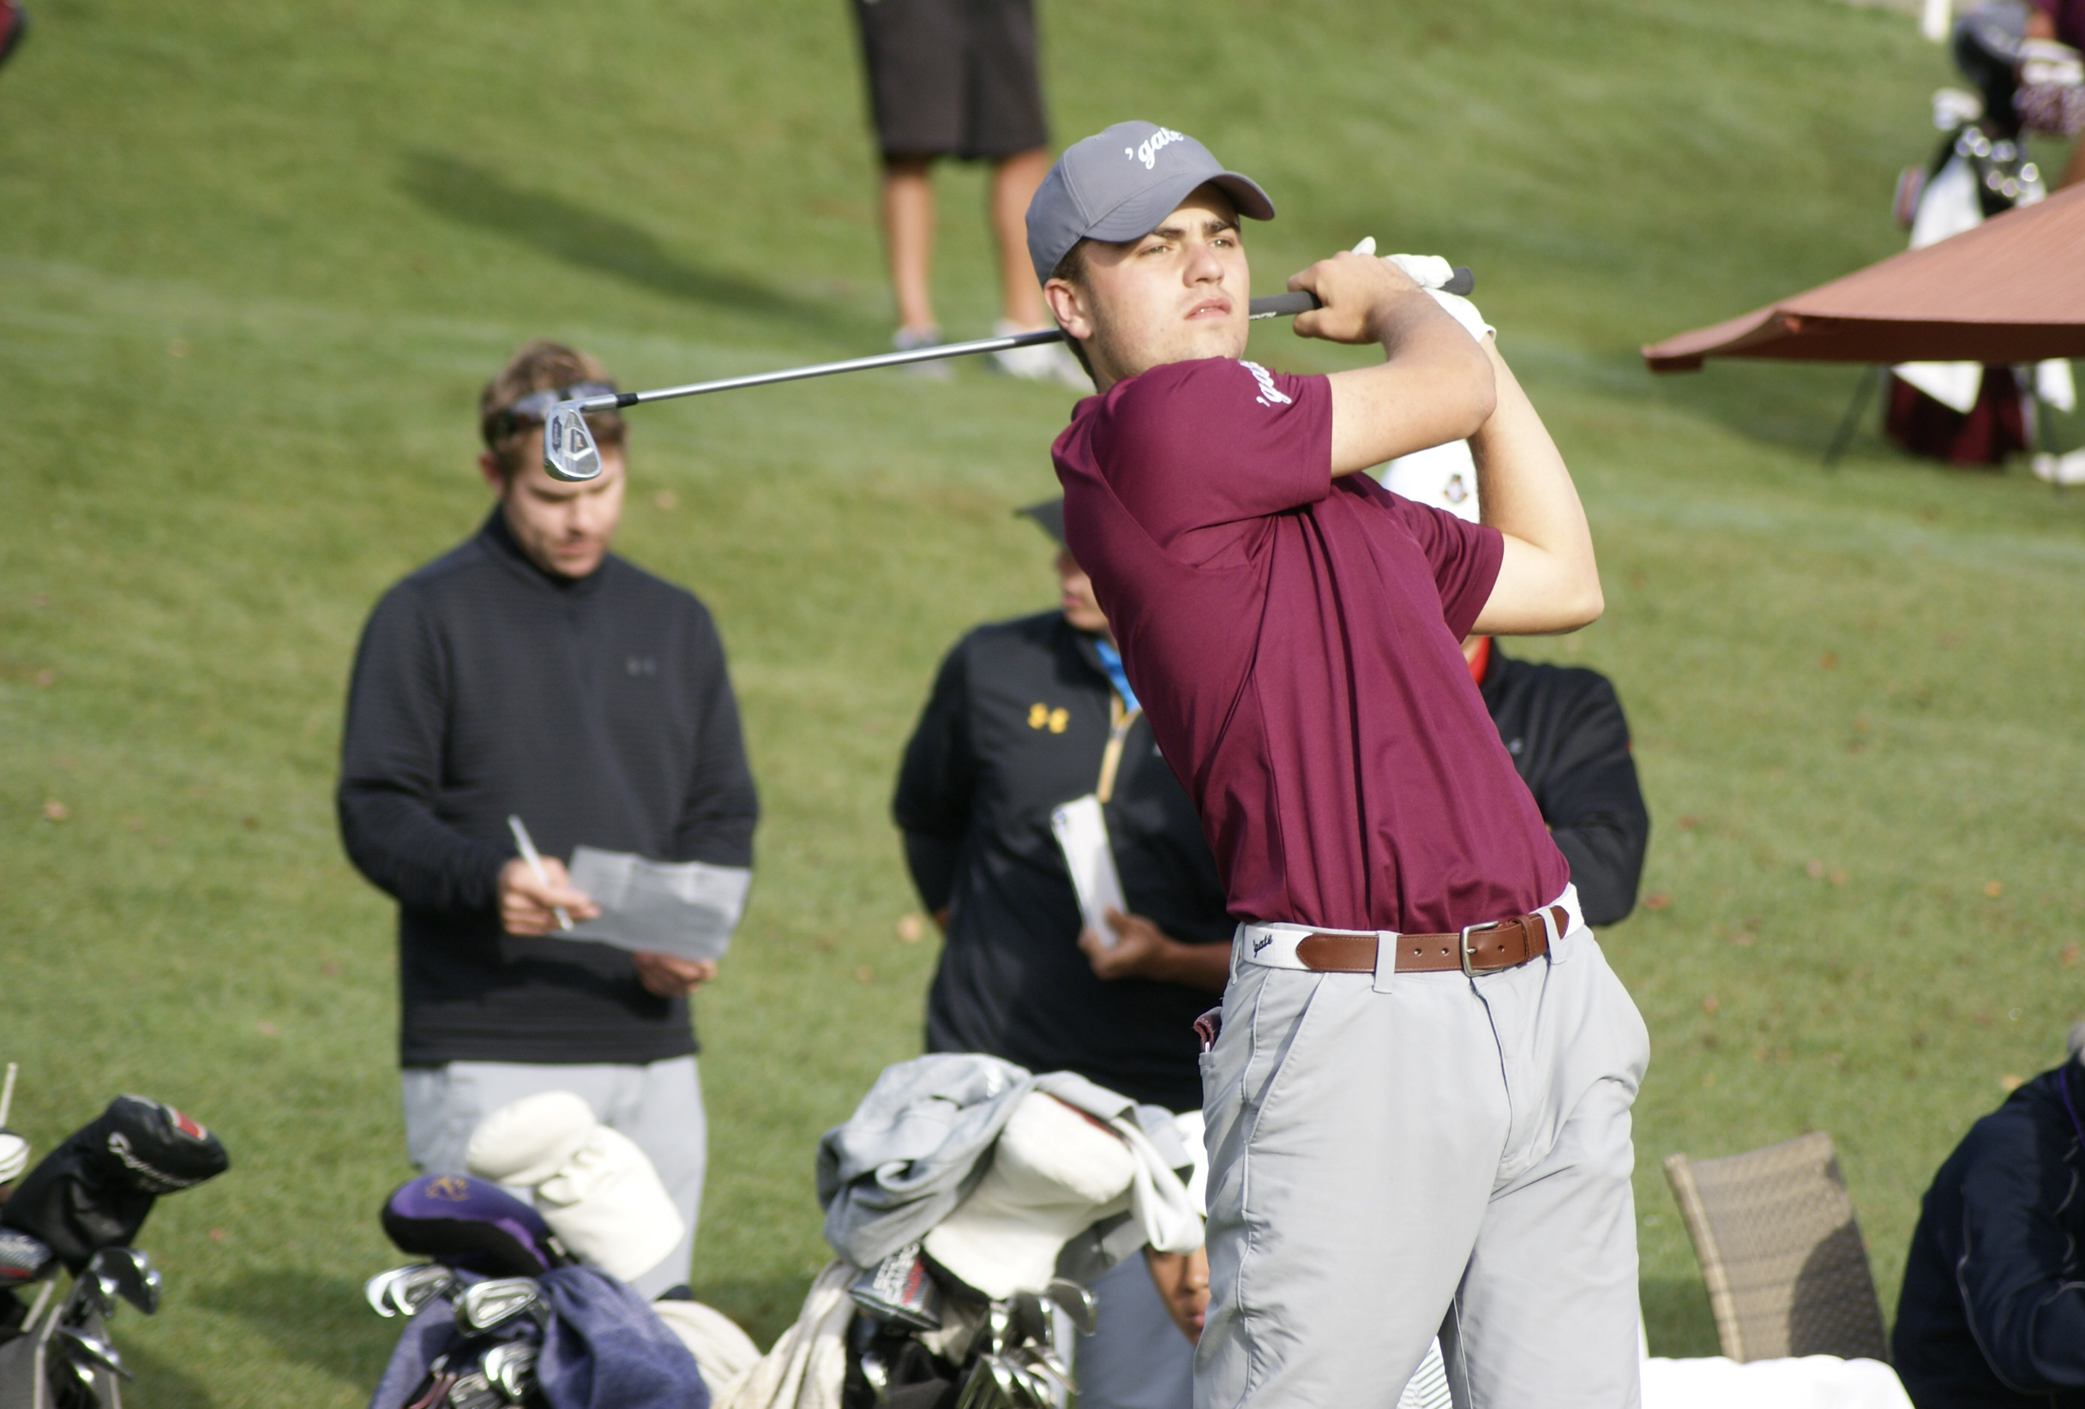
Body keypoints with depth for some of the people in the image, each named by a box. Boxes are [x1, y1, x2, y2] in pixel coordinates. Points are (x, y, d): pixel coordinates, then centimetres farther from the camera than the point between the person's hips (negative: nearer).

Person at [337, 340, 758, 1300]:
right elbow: (375, 813, -4)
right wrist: (487, 879, -24)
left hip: (651, 1050, 5)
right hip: (487, 1051, -5)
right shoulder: (428, 617, 0)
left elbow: (723, 814, 18)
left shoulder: (675, 624, 16)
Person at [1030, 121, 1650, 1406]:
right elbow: (1444, 395, -1)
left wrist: (1462, 331, 33)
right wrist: (1396, 304, 21)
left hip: (1552, 1005, 8)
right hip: (1354, 1019, -8)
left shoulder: (1311, 475, 21)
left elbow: (1561, 580, 32)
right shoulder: (1147, 431, -5)